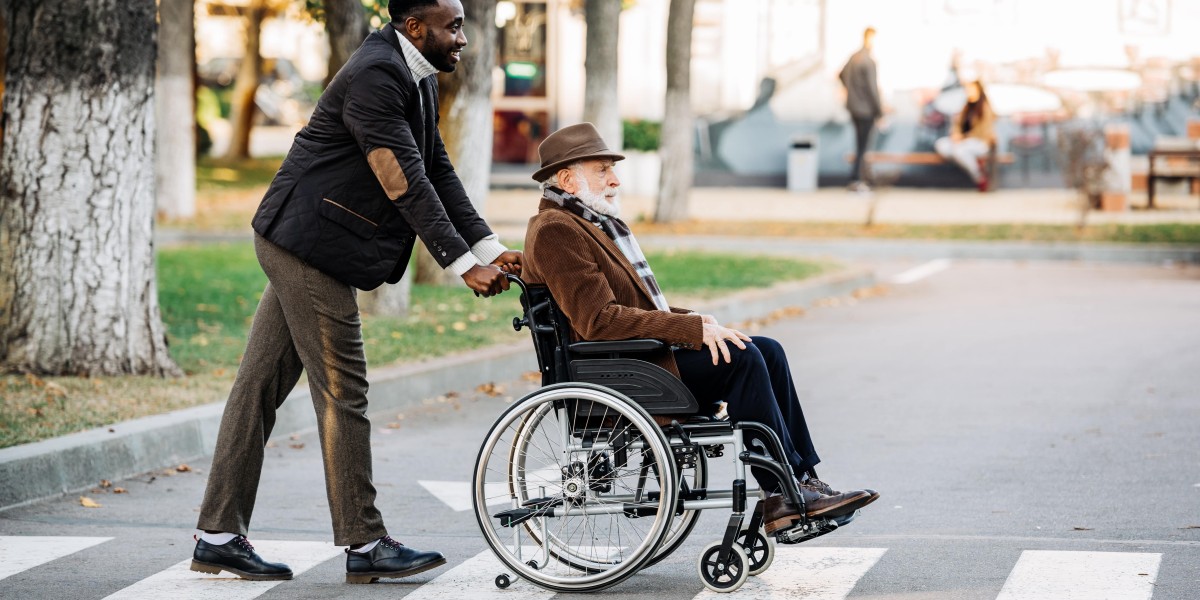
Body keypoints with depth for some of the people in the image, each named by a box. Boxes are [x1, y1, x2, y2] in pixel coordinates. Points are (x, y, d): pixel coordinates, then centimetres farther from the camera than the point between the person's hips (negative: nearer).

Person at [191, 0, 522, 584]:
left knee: (260, 385, 9)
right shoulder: (374, 76, -18)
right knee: (341, 392, -4)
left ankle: (219, 536, 12)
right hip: (312, 243, -10)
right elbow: (405, 182, -22)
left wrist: (490, 247, 6)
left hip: (304, 245, 10)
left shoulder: (415, 78, 14)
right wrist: (462, 264, -20)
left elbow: (438, 171, 15)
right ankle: (364, 546, 2)